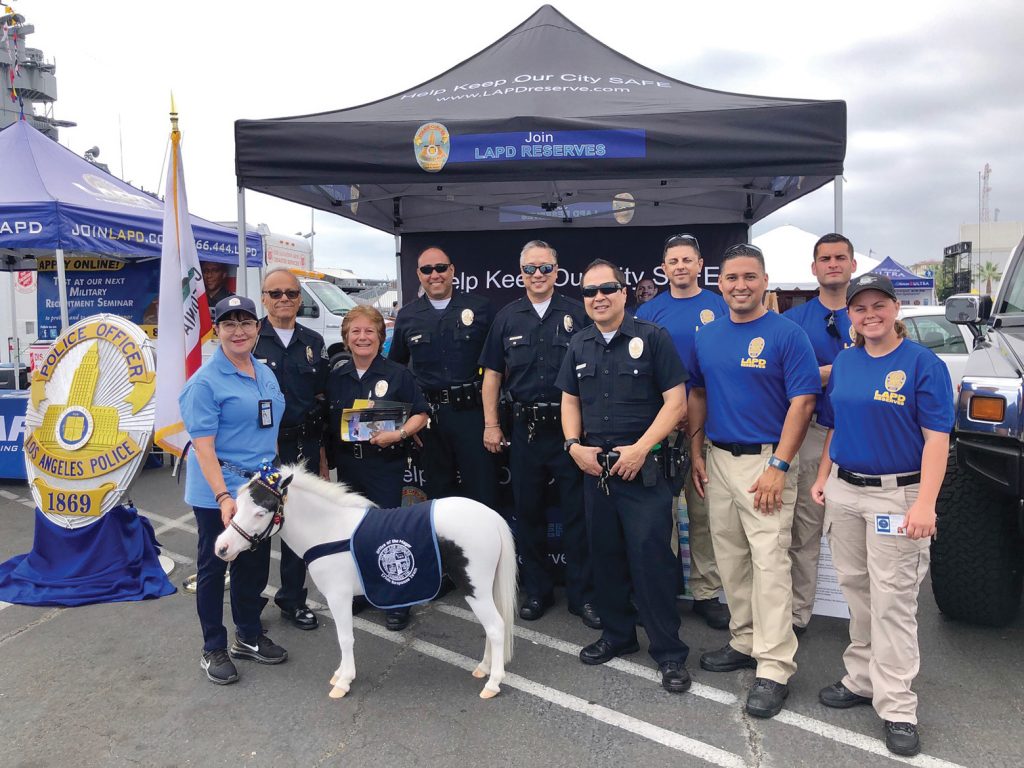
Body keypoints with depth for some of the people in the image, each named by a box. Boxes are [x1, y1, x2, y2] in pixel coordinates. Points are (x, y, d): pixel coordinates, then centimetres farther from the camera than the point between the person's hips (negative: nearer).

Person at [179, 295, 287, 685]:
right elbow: (203, 445, -18)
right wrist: (223, 497, -25)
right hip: (218, 491, -7)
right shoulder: (205, 382, -14)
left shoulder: (265, 373, 8)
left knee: (255, 564, 16)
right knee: (214, 567, 8)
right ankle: (213, 649, 24)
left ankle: (249, 637, 33)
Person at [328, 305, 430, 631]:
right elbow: (326, 419, 13)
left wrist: (399, 434, -21)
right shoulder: (336, 375, 7)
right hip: (347, 465, 5)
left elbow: (420, 414, -5)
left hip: (385, 464, -4)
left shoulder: (397, 374, -5)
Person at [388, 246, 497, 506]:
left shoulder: (480, 308, 1)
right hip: (428, 414, 3)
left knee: (483, 489, 2)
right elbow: (395, 366, 18)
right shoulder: (407, 316, 8)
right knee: (437, 489, 14)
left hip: (472, 412, -2)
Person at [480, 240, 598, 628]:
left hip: (570, 426, -3)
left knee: (577, 512, 3)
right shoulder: (507, 317, 8)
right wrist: (491, 425, 4)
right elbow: (492, 374, 10)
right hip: (525, 428, 3)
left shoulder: (577, 314, 0)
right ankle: (536, 590, 26)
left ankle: (582, 595, 16)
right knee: (528, 512, 11)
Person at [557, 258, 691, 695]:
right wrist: (574, 446, -1)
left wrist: (640, 449, -16)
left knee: (651, 556, -4)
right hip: (594, 467, 5)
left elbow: (676, 401, -9)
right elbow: (569, 401, 15)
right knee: (605, 553, 14)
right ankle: (617, 634, 31)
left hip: (643, 468, -5)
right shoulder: (580, 345, 11)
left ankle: (669, 652, 10)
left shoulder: (651, 338, -5)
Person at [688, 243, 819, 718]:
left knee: (769, 563, -6)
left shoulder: (786, 334, -7)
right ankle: (745, 643, 27)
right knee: (730, 561, 13)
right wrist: (696, 454, 7)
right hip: (717, 461, 6)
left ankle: (774, 668, 1)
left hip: (765, 461, -6)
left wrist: (778, 468, -17)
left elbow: (803, 402, -11)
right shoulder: (706, 336, 10)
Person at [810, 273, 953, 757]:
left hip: (896, 495, -5)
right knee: (856, 592, 13)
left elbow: (937, 439, -12)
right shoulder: (843, 363, 8)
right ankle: (862, 680, 27)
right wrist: (823, 478, 10)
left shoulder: (924, 364, -8)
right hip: (843, 492, 5)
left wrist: (925, 503, -20)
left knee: (892, 601, -2)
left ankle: (897, 707, 8)